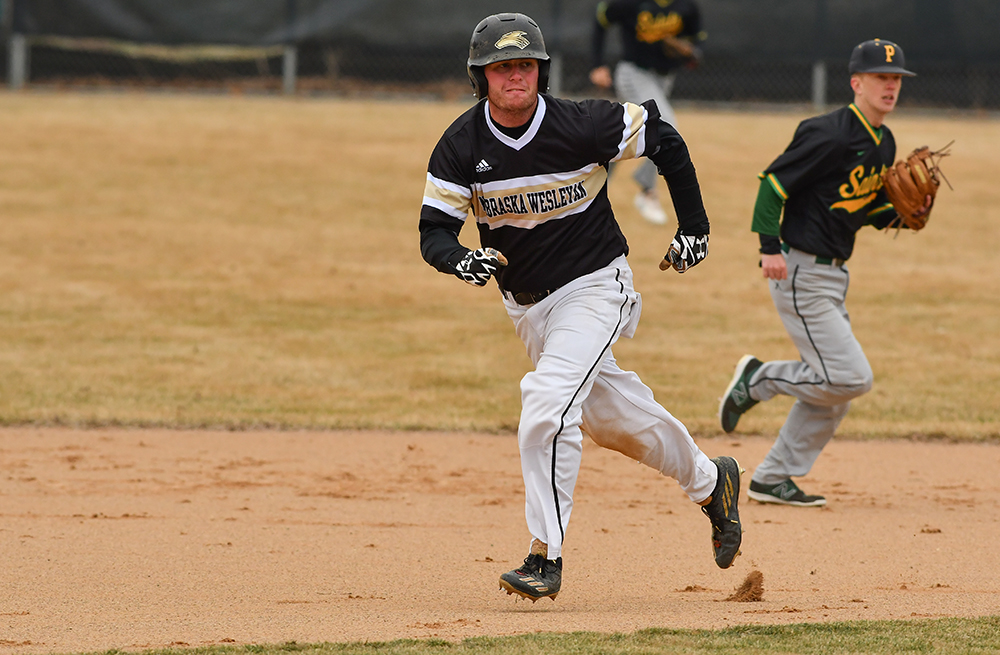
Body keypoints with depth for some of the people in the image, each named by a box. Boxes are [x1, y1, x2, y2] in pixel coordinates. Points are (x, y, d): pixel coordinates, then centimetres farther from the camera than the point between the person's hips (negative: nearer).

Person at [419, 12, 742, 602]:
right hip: (526, 305, 5)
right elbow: (434, 232, -12)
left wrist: (694, 226, 0)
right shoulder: (461, 147, -11)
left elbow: (663, 139, -4)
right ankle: (709, 481, 43)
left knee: (547, 406, -23)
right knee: (612, 416, 19)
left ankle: (545, 557, -16)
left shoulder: (583, 126, -20)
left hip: (594, 288, -5)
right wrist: (462, 260, -35)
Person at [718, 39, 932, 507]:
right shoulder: (830, 135, -17)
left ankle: (773, 479, 18)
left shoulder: (883, 144, 11)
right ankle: (758, 379, 4)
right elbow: (773, 180, -18)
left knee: (834, 392, 10)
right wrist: (770, 246, -25)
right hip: (800, 273, -10)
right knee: (850, 377, -15)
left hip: (833, 275, 10)